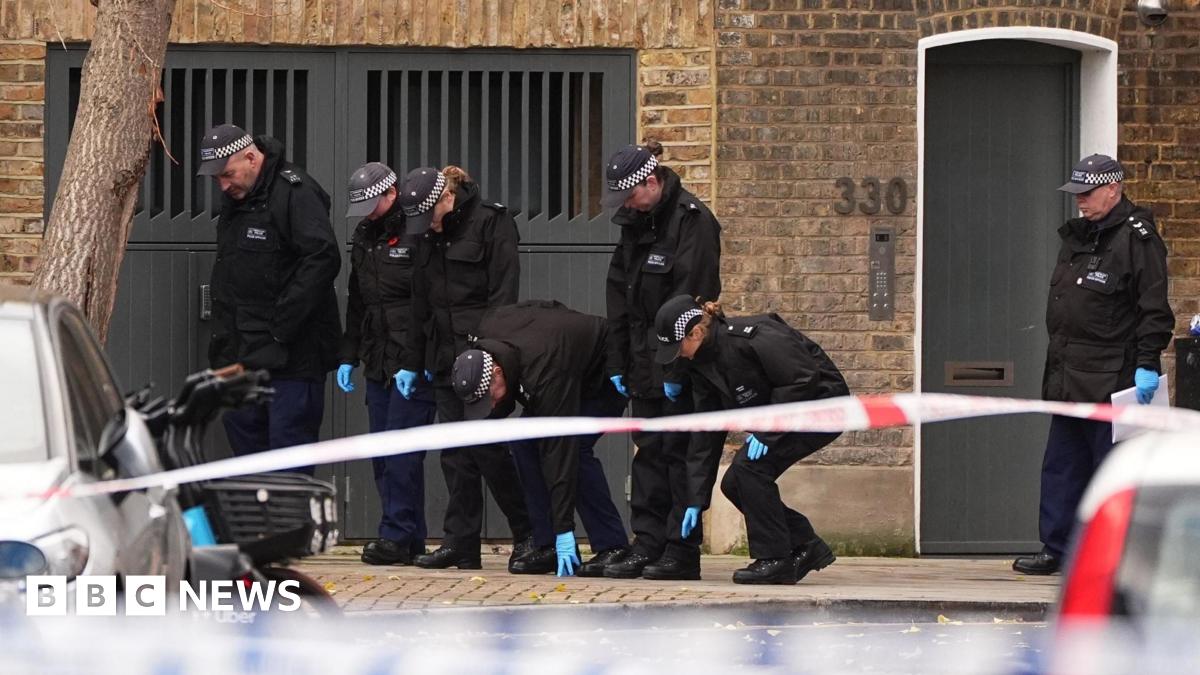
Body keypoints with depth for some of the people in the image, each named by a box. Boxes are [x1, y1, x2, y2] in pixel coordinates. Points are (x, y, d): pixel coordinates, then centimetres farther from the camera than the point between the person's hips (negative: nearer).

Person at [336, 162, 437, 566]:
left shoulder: (418, 233, -10)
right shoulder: (364, 237, 17)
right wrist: (348, 357, 22)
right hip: (379, 365, 9)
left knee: (401, 450, -11)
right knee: (382, 454, 7)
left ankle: (399, 535, -9)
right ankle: (408, 541, 11)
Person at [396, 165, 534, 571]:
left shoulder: (492, 223, -7)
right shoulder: (429, 236, 15)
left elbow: (503, 296, -12)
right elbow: (421, 305, 21)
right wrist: (411, 363, 18)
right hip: (444, 357, 7)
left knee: (486, 445, -9)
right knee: (455, 452, 4)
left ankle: (527, 533, 4)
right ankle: (461, 544, 4)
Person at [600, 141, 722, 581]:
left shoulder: (692, 221, -13)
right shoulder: (635, 224, 12)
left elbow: (691, 298, -18)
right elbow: (619, 295, 16)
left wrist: (676, 368, -20)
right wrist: (617, 361, 10)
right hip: (646, 364, 8)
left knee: (680, 453, -4)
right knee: (649, 454, 7)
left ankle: (682, 552, -1)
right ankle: (647, 545, 9)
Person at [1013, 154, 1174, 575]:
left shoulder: (1136, 237, -9)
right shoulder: (1077, 236, 17)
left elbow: (1154, 310, -14)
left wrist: (1147, 363, -19)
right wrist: (1057, 372, 22)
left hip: (1112, 382, -9)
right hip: (1069, 380, 9)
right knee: (1061, 466, 12)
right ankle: (1057, 550, 18)